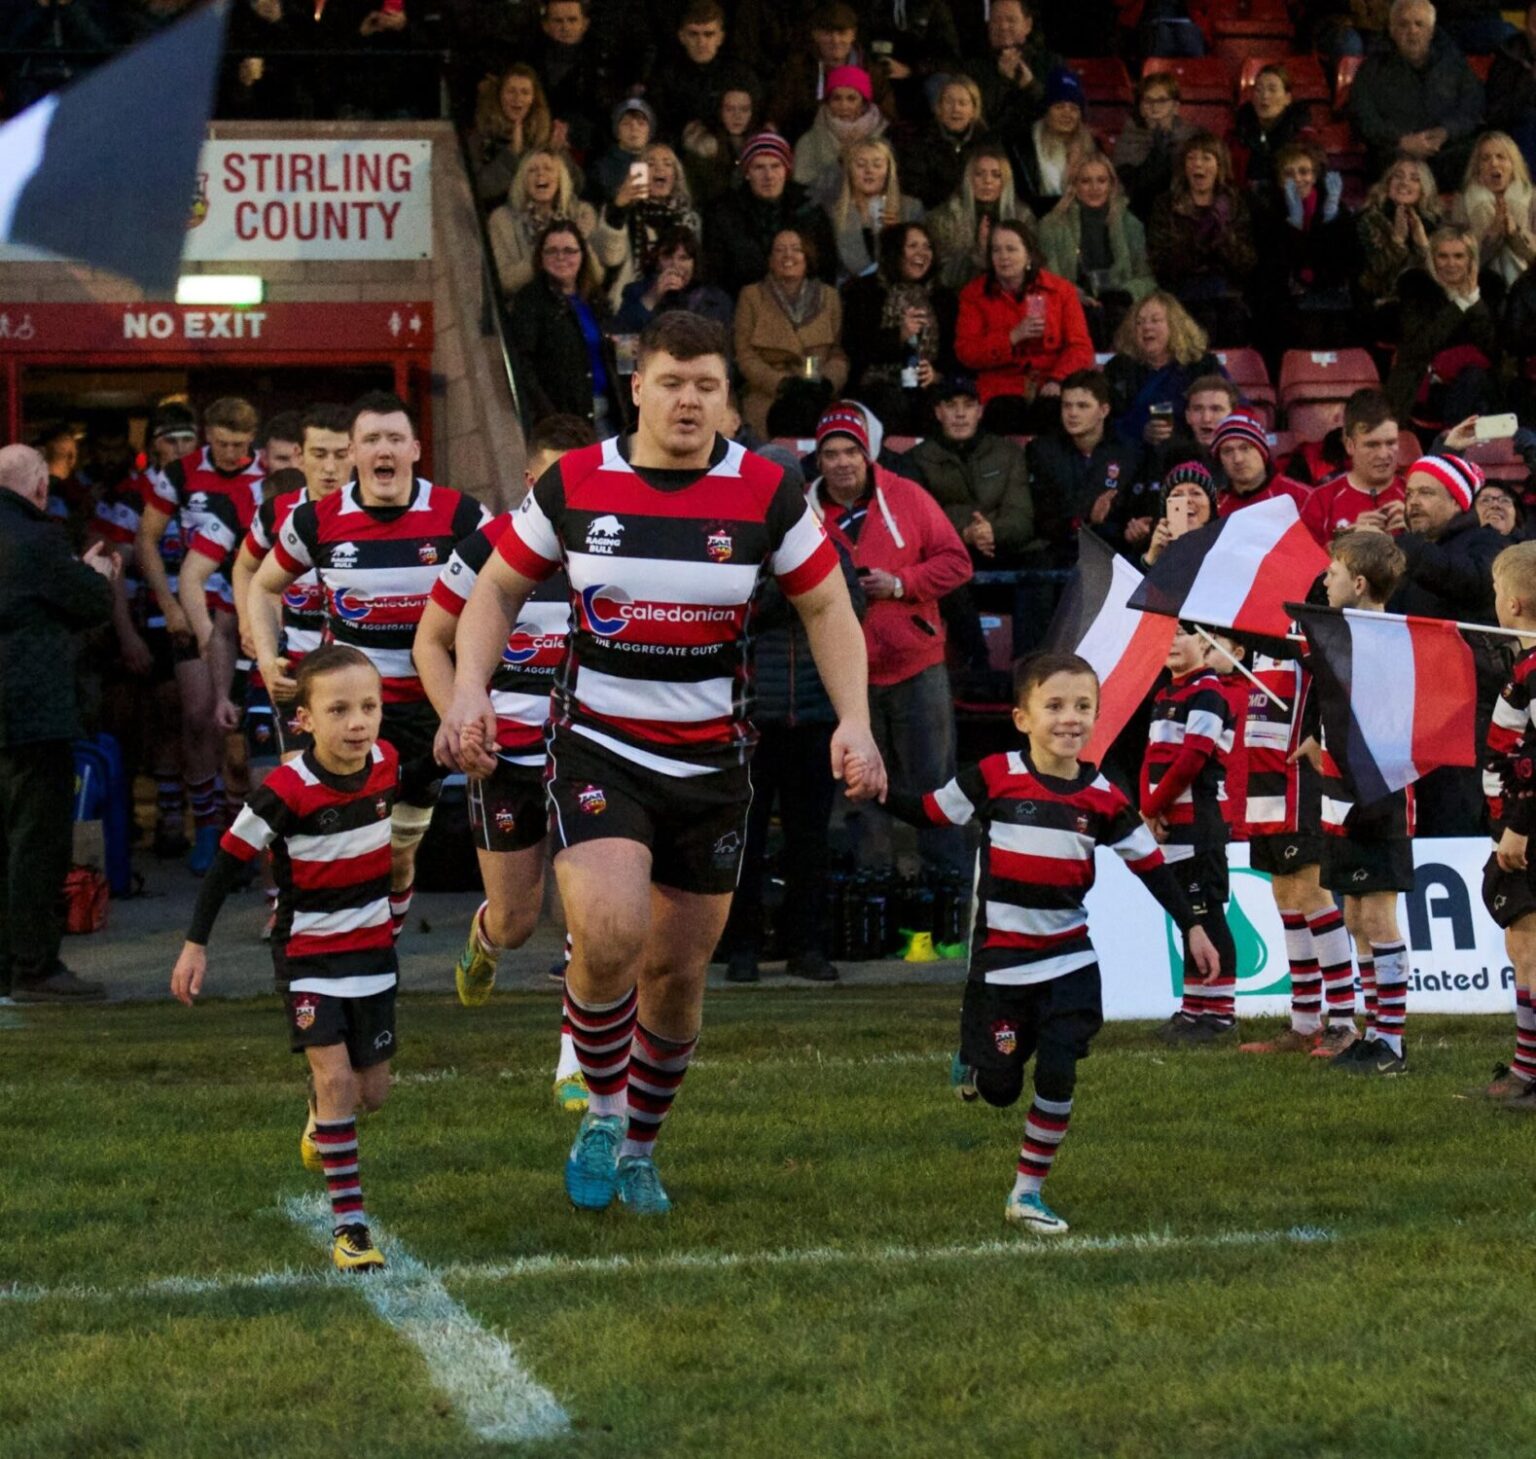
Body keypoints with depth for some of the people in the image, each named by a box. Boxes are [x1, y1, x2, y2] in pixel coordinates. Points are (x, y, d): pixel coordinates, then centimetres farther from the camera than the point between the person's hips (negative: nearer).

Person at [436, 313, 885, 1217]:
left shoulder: (766, 493, -5)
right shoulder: (573, 486, -5)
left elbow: (827, 607, 4)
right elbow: (500, 590, 7)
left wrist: (855, 722, -8)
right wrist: (470, 690, -8)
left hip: (712, 760, 2)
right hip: (598, 745, -2)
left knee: (679, 970, 8)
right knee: (609, 937, -24)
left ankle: (639, 1147, 31)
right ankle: (604, 1110, 3)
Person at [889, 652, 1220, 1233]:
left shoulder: (1103, 798, -4)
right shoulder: (992, 778, -10)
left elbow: (1150, 862, 5)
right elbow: (932, 812, 0)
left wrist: (1191, 926, 3)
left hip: (1069, 961, 2)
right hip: (1001, 960, -1)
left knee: (1058, 1076, -8)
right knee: (999, 1088, 5)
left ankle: (1029, 1193, 8)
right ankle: (974, 1061, 43)